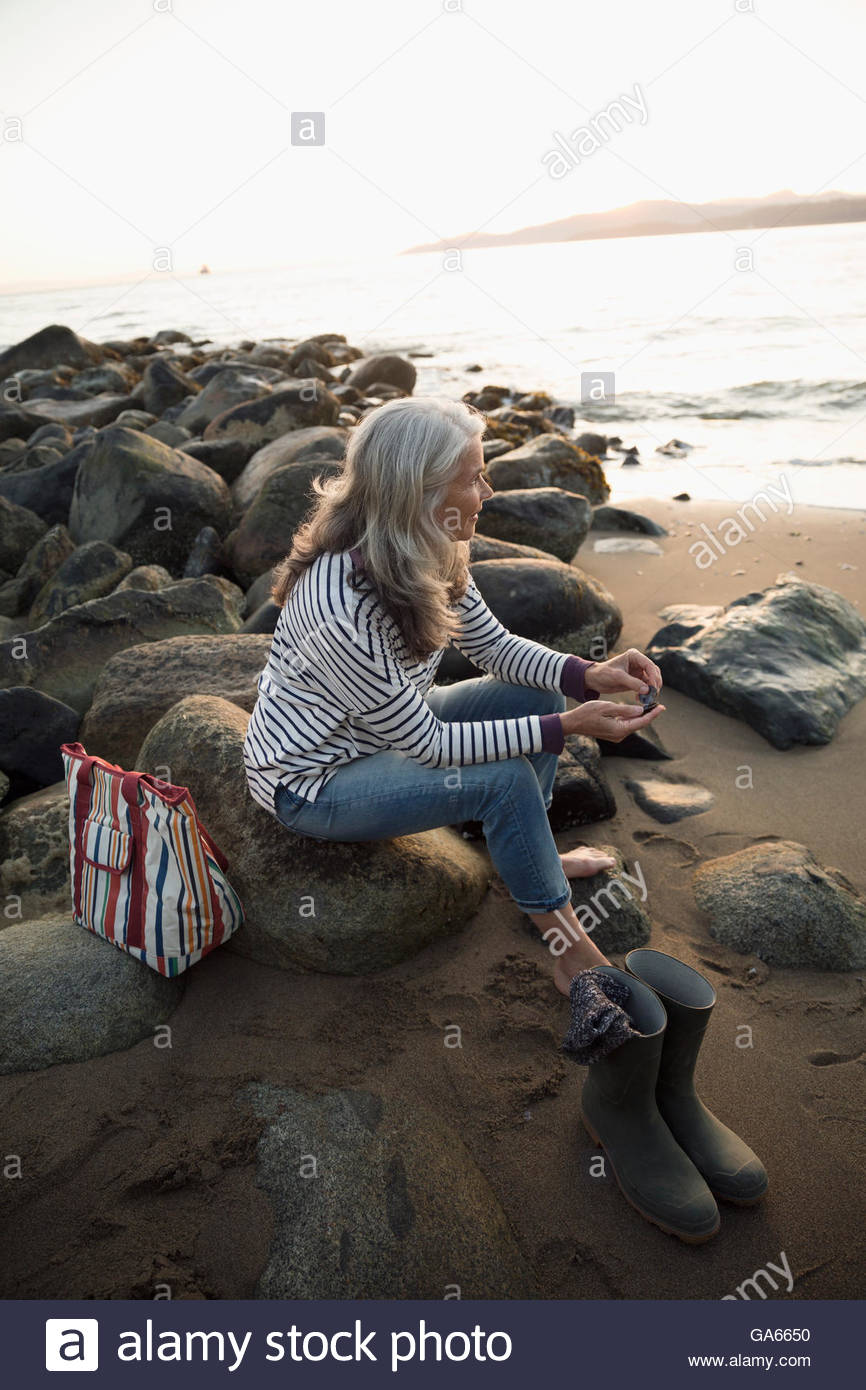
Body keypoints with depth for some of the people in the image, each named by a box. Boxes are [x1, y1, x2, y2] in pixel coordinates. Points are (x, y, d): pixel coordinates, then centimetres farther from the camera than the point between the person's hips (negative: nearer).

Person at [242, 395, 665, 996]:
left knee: (537, 694, -1)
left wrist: (588, 675, -15)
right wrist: (567, 727, -28)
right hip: (311, 781, -8)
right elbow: (431, 744, -28)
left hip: (386, 726, 8)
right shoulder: (339, 610, -36)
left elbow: (494, 645, 1)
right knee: (505, 779, -24)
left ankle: (534, 854, 17)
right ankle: (573, 956, -5)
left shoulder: (430, 553, -11)